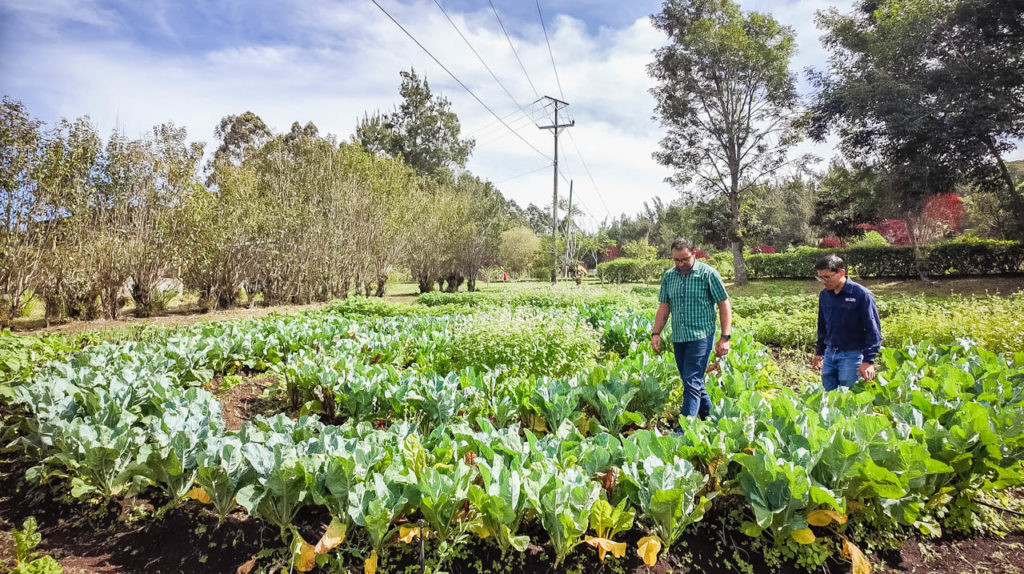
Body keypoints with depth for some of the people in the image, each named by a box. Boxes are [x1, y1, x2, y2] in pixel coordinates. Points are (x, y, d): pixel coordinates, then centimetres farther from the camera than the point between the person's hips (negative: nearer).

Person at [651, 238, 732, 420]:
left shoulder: (708, 274, -7)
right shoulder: (668, 276, 8)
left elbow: (724, 306, -5)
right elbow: (664, 307, 12)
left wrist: (725, 337, -10)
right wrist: (656, 333, 2)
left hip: (700, 337, -6)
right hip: (678, 338, 6)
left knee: (692, 383, -10)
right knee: (694, 382, 15)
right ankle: (710, 416, 33)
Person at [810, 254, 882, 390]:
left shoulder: (862, 295, -12)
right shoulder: (824, 295, 6)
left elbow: (873, 330, -10)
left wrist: (868, 361, -14)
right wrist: (819, 352, 21)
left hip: (852, 355, -6)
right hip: (830, 354, 6)